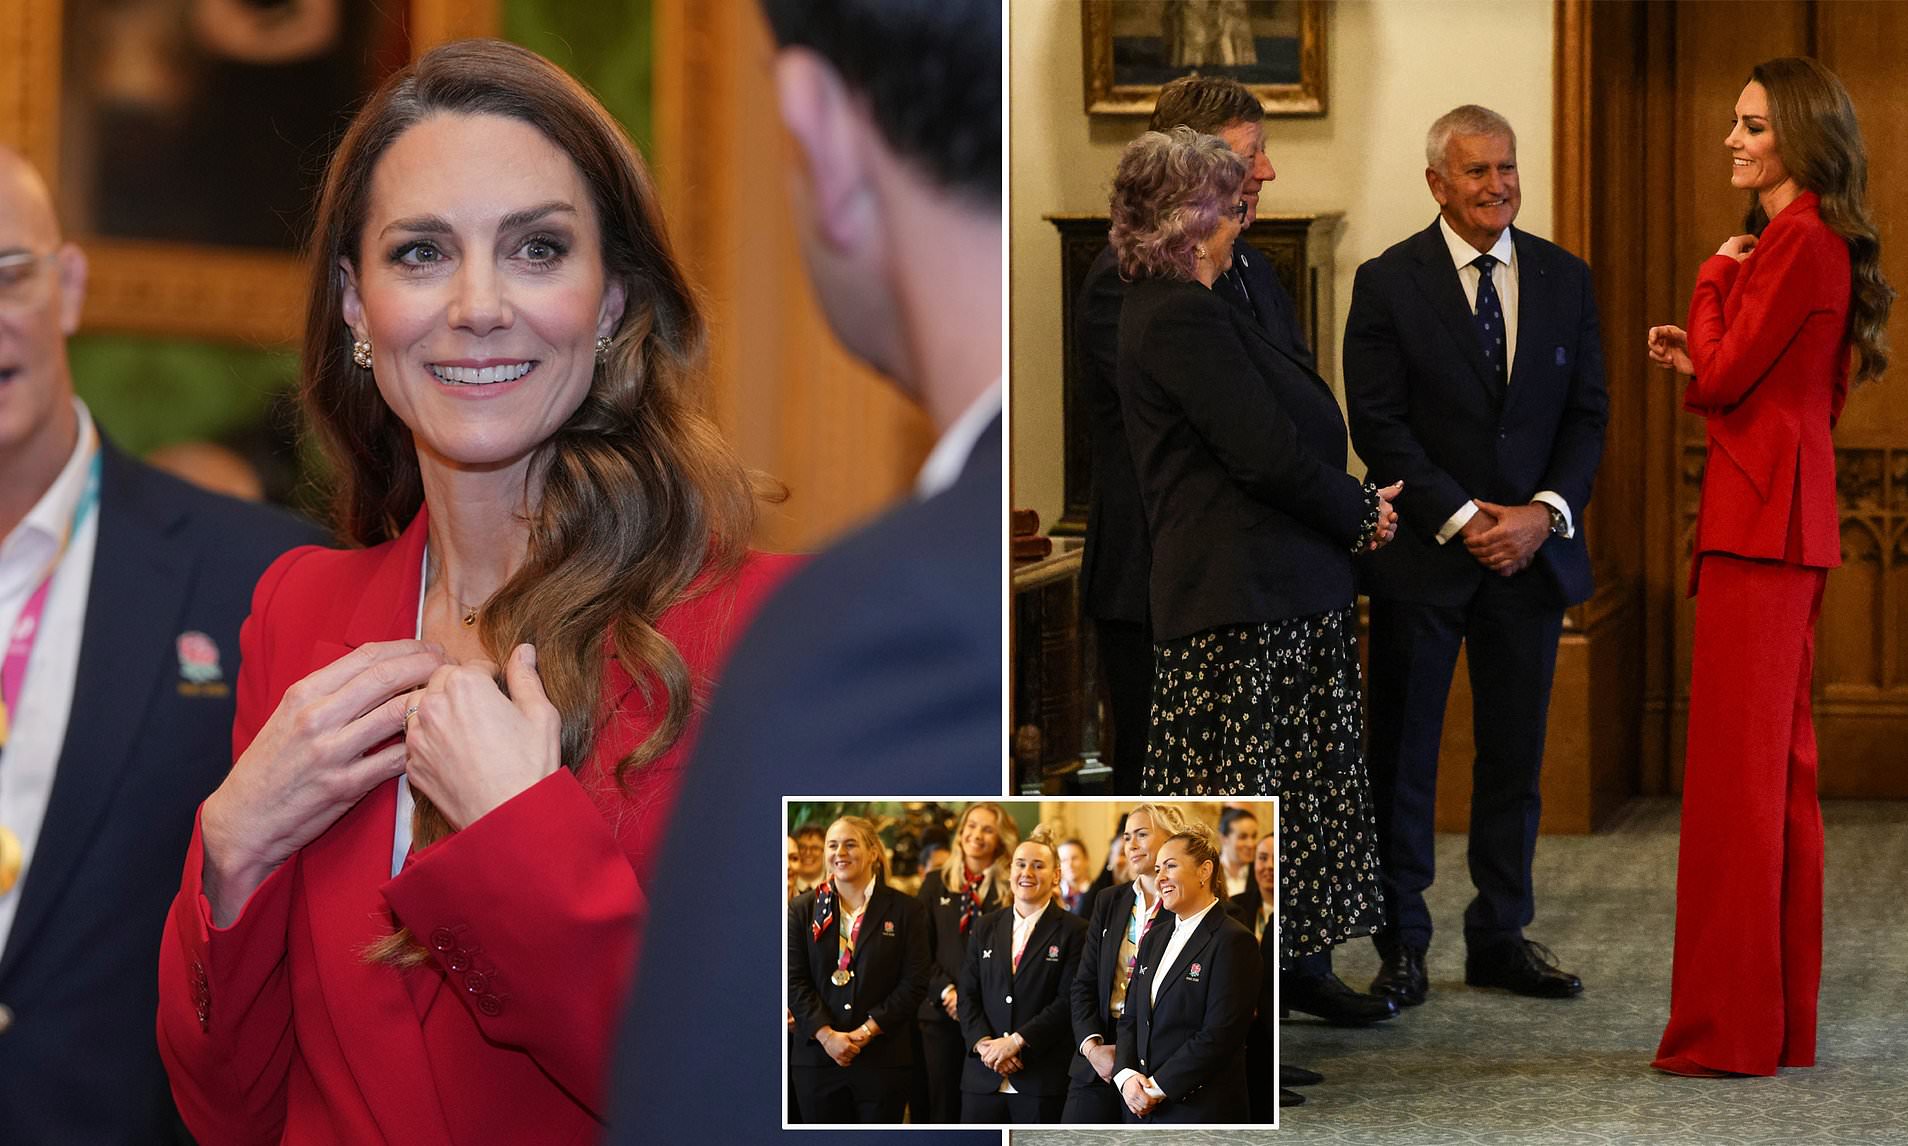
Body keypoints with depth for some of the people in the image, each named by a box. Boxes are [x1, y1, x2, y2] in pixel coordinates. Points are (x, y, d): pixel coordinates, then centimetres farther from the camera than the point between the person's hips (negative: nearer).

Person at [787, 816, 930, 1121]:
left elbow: (914, 982, -1)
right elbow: (794, 981, 1)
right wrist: (826, 1035, -12)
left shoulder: (905, 911, 4)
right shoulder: (803, 910, 8)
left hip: (882, 1059, -1)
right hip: (817, 1057, 1)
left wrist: (867, 1032, -11)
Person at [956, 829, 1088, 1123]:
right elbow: (968, 995, 10)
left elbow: (1069, 1001, -8)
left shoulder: (1074, 931, 0)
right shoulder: (987, 928, 15)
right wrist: (984, 1043, -7)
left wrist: (1017, 1041, -14)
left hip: (1043, 1080, -4)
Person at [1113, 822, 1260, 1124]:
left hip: (1202, 1110, -7)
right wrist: (1125, 1075, -5)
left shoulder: (1233, 941, -10)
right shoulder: (1154, 939, 15)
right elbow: (1130, 1019, 14)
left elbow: (1219, 1035, -16)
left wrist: (1157, 1088, -14)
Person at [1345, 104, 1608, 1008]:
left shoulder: (1563, 279, 8)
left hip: (1533, 550, 3)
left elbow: (1587, 415, 6)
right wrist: (1461, 519, -14)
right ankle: (1402, 944, 10)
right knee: (1403, 754, 2)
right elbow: (1378, 425, -8)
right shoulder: (1388, 283, -3)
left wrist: (1546, 512, -9)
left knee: (1515, 753, 8)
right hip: (1423, 557, -3)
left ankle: (1501, 936, 17)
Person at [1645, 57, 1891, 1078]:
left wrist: (1714, 280, 0)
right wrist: (1698, 356, 11)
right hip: (1788, 522, 11)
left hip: (1762, 521, -11)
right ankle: (1782, 1018, 17)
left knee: (1736, 765, -7)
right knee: (1777, 763, 12)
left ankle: (1730, 1026, -4)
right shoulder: (1803, 241, 19)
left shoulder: (1800, 243, -13)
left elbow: (1725, 377, -13)